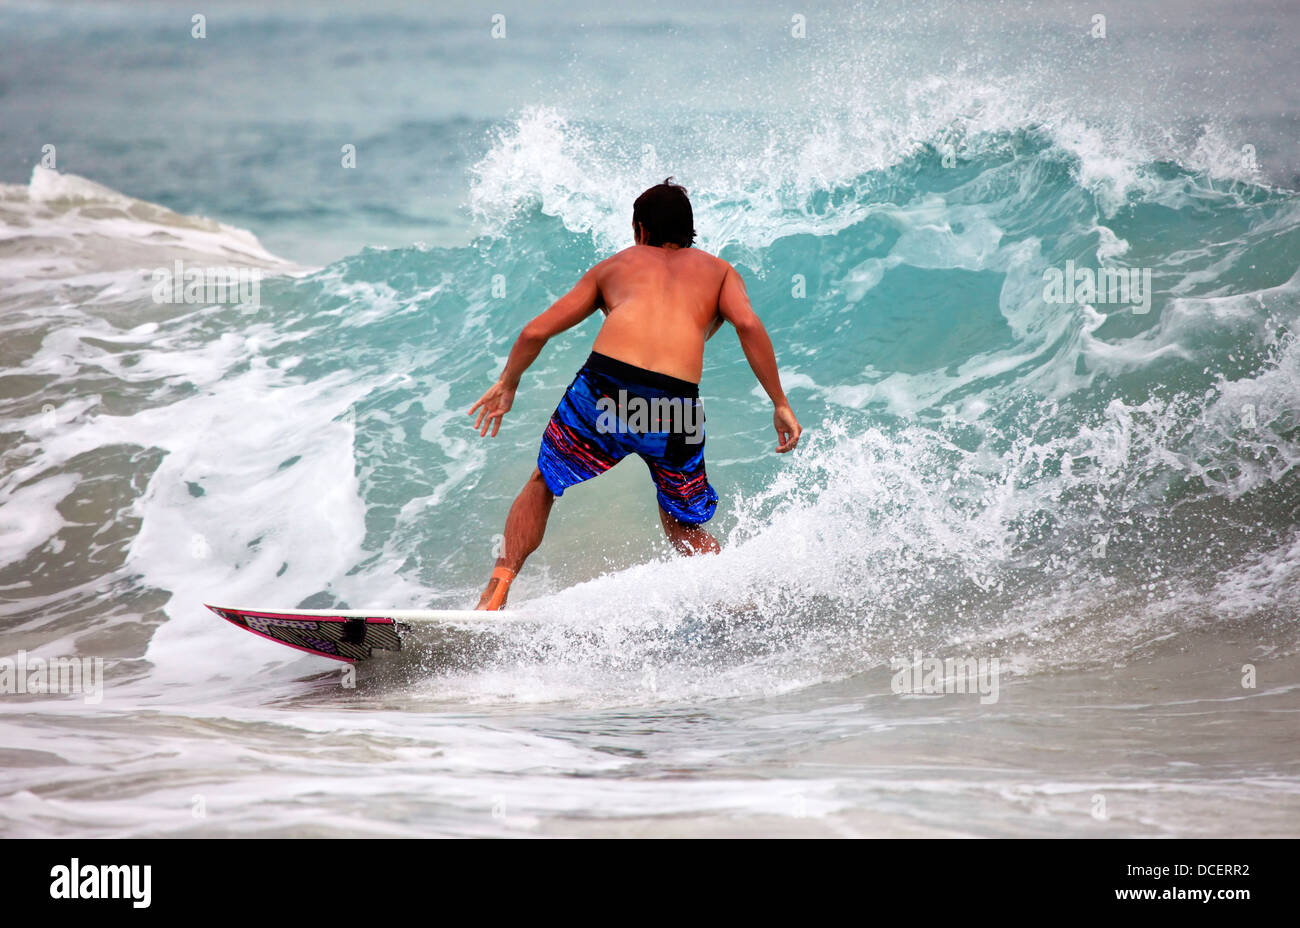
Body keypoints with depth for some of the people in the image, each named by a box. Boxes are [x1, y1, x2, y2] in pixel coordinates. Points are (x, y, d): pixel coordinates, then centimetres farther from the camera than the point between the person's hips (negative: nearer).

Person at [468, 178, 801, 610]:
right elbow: (748, 324, 5)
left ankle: (496, 592, 9)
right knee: (685, 529, 22)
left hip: (605, 384, 0)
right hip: (676, 404, 0)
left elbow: (536, 332, 26)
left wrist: (507, 384, 42)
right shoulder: (719, 270, 26)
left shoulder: (615, 265, 28)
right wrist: (780, 404, 6)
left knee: (543, 486, 22)